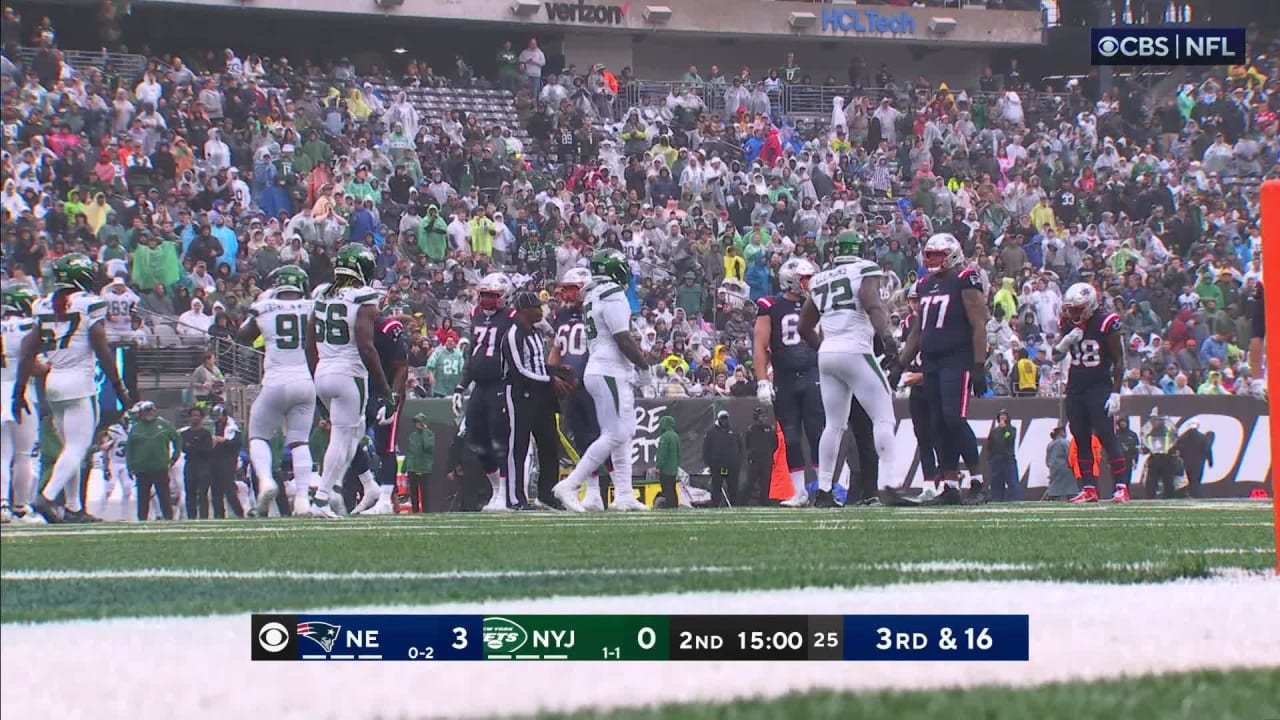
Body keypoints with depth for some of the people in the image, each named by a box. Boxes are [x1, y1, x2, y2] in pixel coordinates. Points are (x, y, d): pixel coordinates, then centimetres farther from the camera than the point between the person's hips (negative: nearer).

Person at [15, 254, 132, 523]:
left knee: (71, 447, 15)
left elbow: (28, 354, 7)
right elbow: (103, 353, -9)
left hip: (52, 381, 6)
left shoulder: (44, 306, 9)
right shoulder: (89, 305, -7)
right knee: (77, 447, -6)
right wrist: (120, 389, -2)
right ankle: (46, 498, -21)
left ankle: (74, 508, 15)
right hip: (79, 380, -6)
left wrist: (19, 392, 11)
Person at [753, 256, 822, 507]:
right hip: (784, 380, -1)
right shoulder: (770, 308, 1)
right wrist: (762, 381, -8)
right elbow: (760, 346, -1)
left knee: (818, 433, -8)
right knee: (791, 438, 3)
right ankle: (800, 492, 8)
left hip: (813, 376, 1)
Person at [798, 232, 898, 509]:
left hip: (827, 354, 6)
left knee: (834, 425, 12)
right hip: (855, 351, -6)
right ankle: (887, 483, -15)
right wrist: (886, 336, -30)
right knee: (883, 417, -3)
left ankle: (823, 490, 9)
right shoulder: (865, 272, -1)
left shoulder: (820, 281, 17)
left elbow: (804, 327, 23)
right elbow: (873, 306, -20)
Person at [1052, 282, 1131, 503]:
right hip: (1075, 387, 6)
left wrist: (1115, 393, -12)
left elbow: (1118, 361, -8)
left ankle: (1121, 487, -14)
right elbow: (1056, 357, 10)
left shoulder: (1106, 323, -11)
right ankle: (1089, 489, 8)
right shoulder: (1068, 324, 6)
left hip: (1099, 386, -6)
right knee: (1081, 439, 4)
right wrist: (1066, 341, -11)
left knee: (1107, 436, -13)